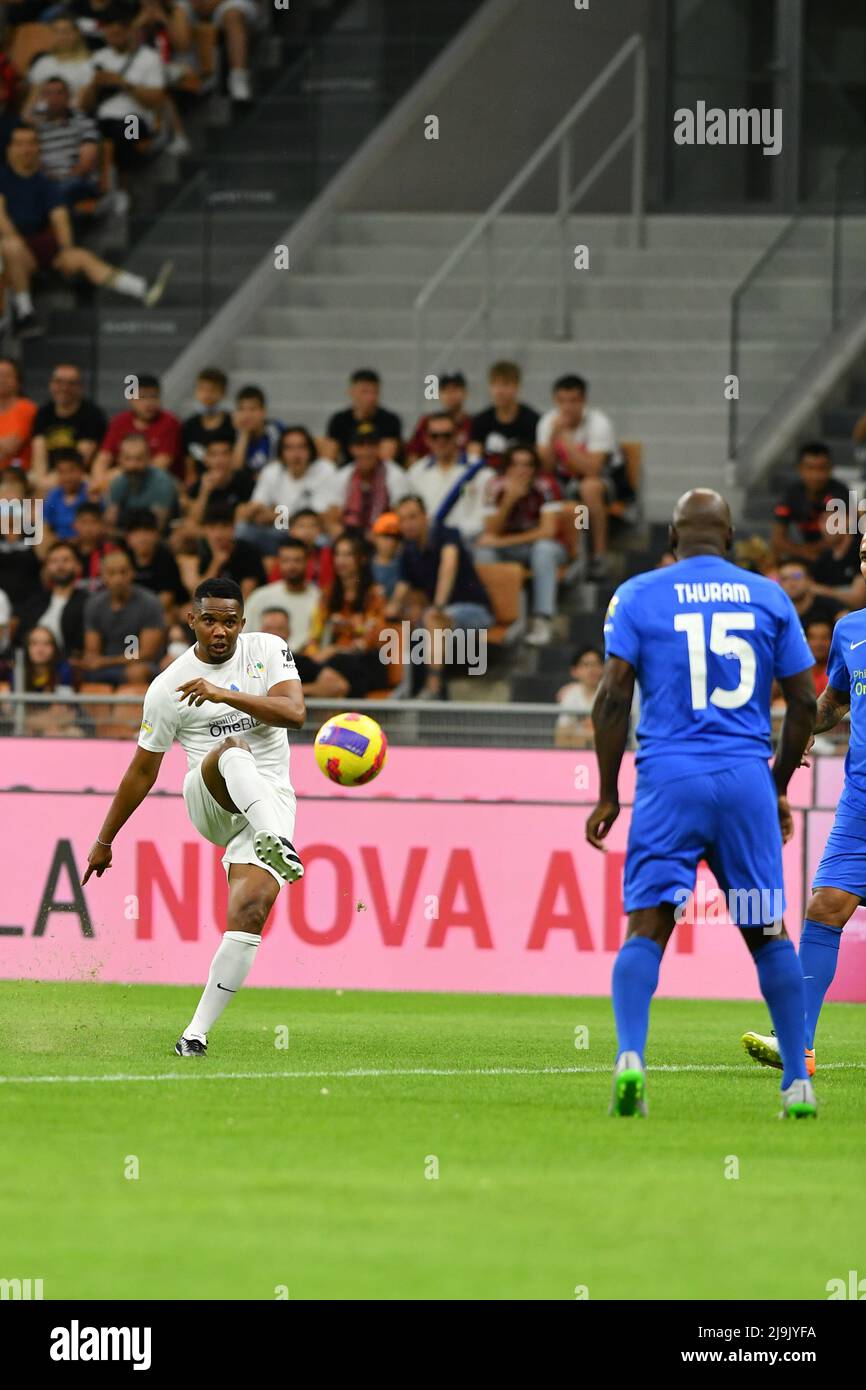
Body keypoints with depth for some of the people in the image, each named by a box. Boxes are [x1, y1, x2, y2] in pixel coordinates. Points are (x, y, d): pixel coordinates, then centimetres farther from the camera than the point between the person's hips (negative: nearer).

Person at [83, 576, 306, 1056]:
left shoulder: (267, 650, 5)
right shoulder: (169, 687, 1)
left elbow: (294, 712, -11)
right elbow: (142, 770, 9)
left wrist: (224, 694, -21)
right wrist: (104, 840, 13)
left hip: (272, 800, 1)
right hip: (209, 801, -1)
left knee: (249, 911, -18)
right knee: (232, 750, -36)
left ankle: (197, 1032, -14)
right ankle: (278, 846, -61)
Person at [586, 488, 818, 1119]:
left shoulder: (638, 595, 4)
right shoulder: (769, 597, 9)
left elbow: (613, 696, -3)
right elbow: (804, 702, 9)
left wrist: (608, 794, 3)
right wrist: (780, 787, 21)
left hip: (669, 781, -1)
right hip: (747, 781, 1)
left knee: (646, 929, -2)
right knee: (769, 933, 10)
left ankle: (630, 1056, -23)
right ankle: (798, 1081, 8)